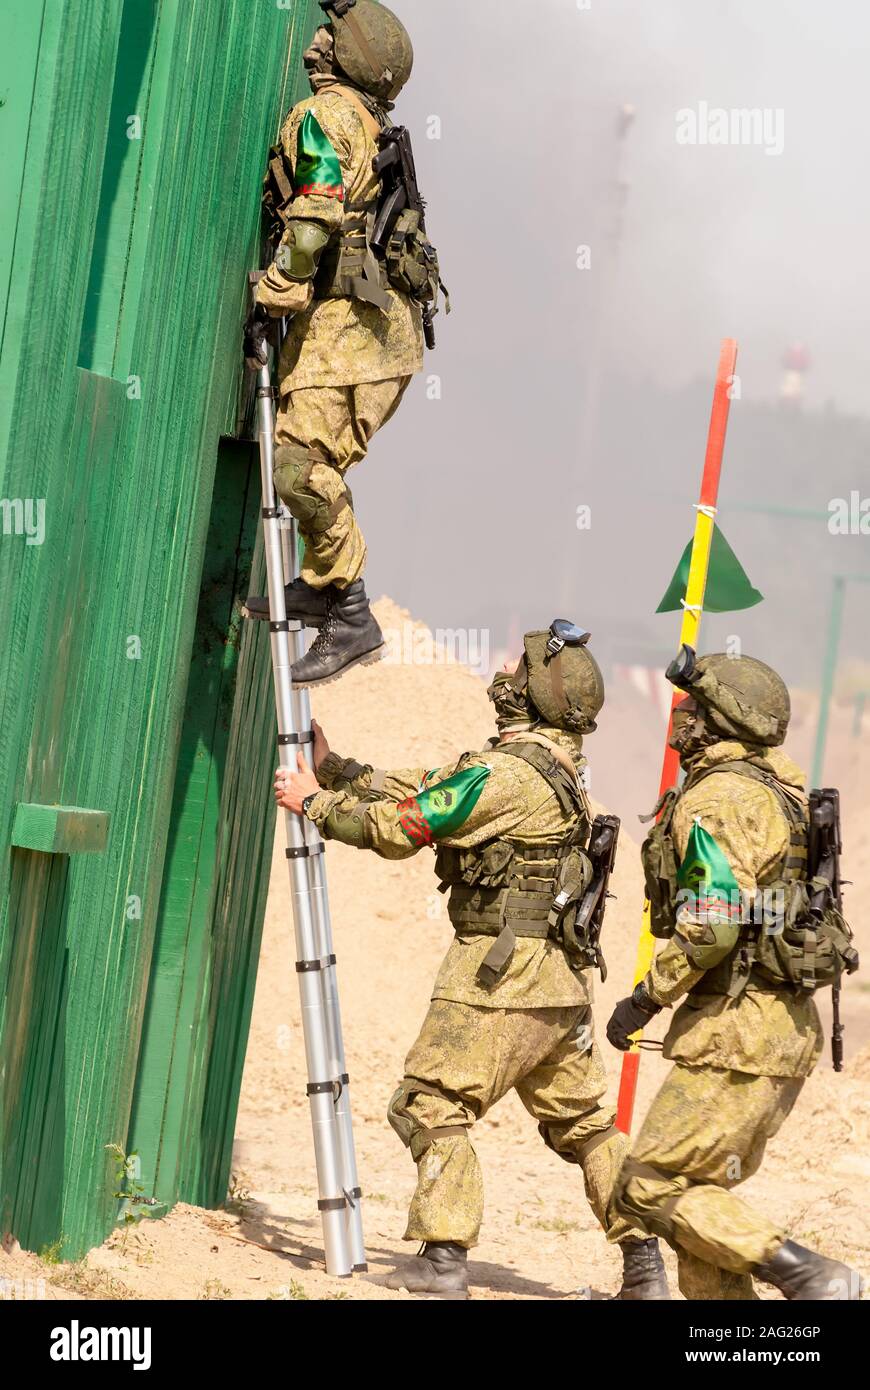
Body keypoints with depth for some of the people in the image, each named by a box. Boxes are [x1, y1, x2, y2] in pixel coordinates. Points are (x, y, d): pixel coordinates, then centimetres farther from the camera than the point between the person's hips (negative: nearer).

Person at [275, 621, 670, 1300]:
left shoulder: (505, 774, -16)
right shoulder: (557, 769, 14)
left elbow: (398, 827, -10)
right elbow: (421, 787, 19)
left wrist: (315, 803, 3)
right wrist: (330, 765, 19)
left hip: (500, 970, -9)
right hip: (562, 974, 9)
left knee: (432, 1106, -3)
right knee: (583, 1120, 14)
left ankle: (443, 1257, -9)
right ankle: (644, 1263, 13)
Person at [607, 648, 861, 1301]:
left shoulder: (718, 799, -15)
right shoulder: (775, 789, 15)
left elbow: (710, 928, -22)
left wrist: (645, 1001, -12)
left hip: (738, 1028, -10)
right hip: (786, 1024, 10)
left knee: (652, 1188, -7)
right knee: (703, 1191, 14)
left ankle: (809, 1278, -12)